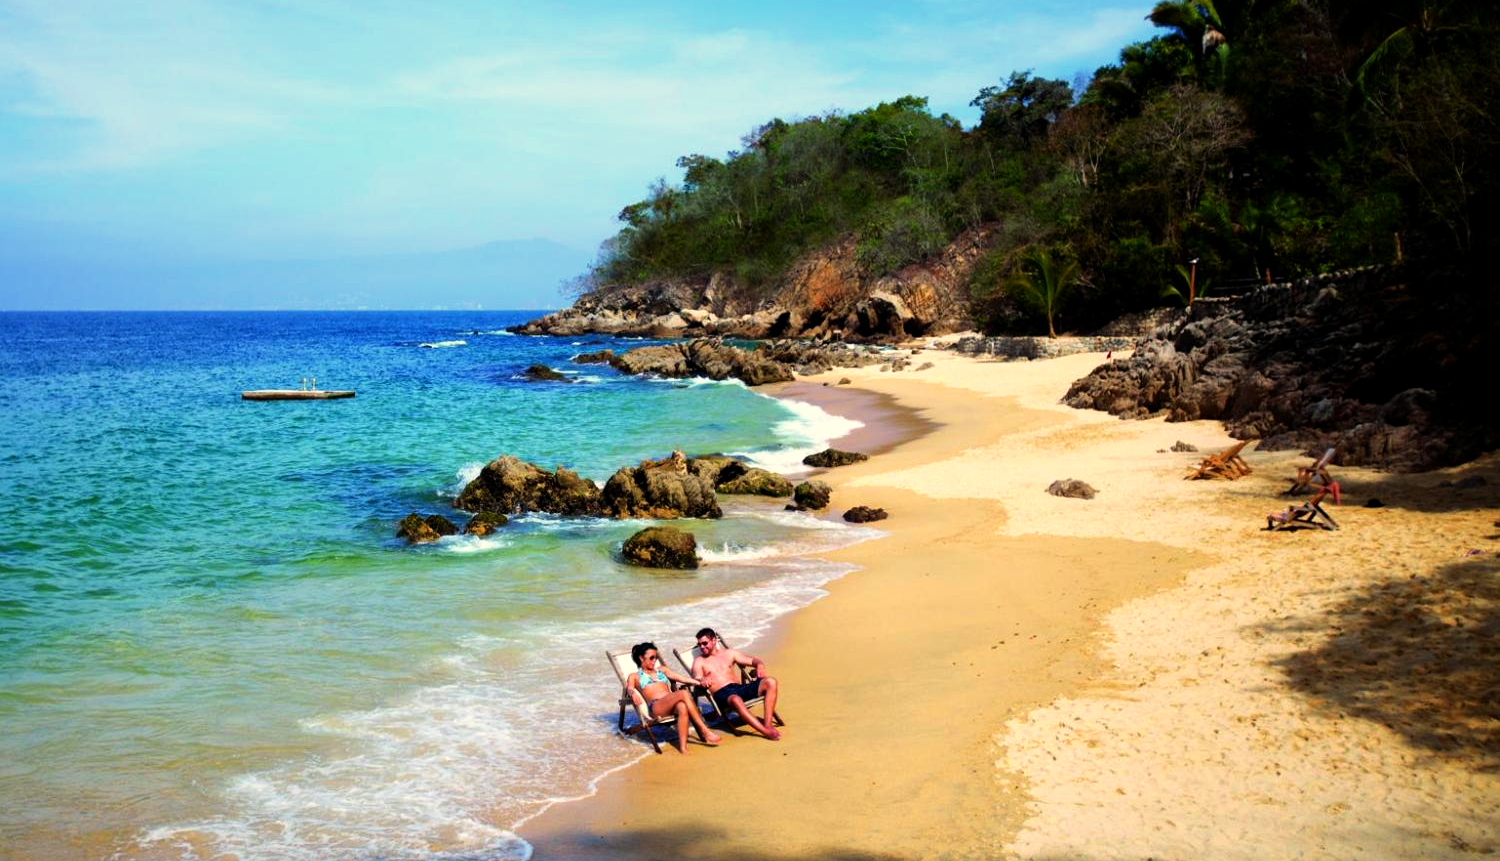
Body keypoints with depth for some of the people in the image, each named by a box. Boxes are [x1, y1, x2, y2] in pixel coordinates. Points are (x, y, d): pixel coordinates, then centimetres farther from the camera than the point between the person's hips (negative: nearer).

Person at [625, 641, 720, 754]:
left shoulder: (661, 670, 34)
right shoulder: (634, 676, 22)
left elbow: (681, 678, 20)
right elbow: (629, 688, -1)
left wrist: (699, 683, 4)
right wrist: (633, 693, -27)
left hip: (672, 705, 4)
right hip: (655, 707, -4)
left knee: (682, 707, -37)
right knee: (684, 693, -32)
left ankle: (683, 746, -46)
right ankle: (705, 731, -37)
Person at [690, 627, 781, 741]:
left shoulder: (729, 653, 23)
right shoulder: (699, 661, 14)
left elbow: (753, 660, 21)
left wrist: (760, 665, -3)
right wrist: (702, 681, -28)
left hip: (740, 688, 5)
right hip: (721, 694, -5)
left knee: (771, 682, -19)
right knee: (735, 699, -42)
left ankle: (768, 723, -29)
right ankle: (766, 731, -45)